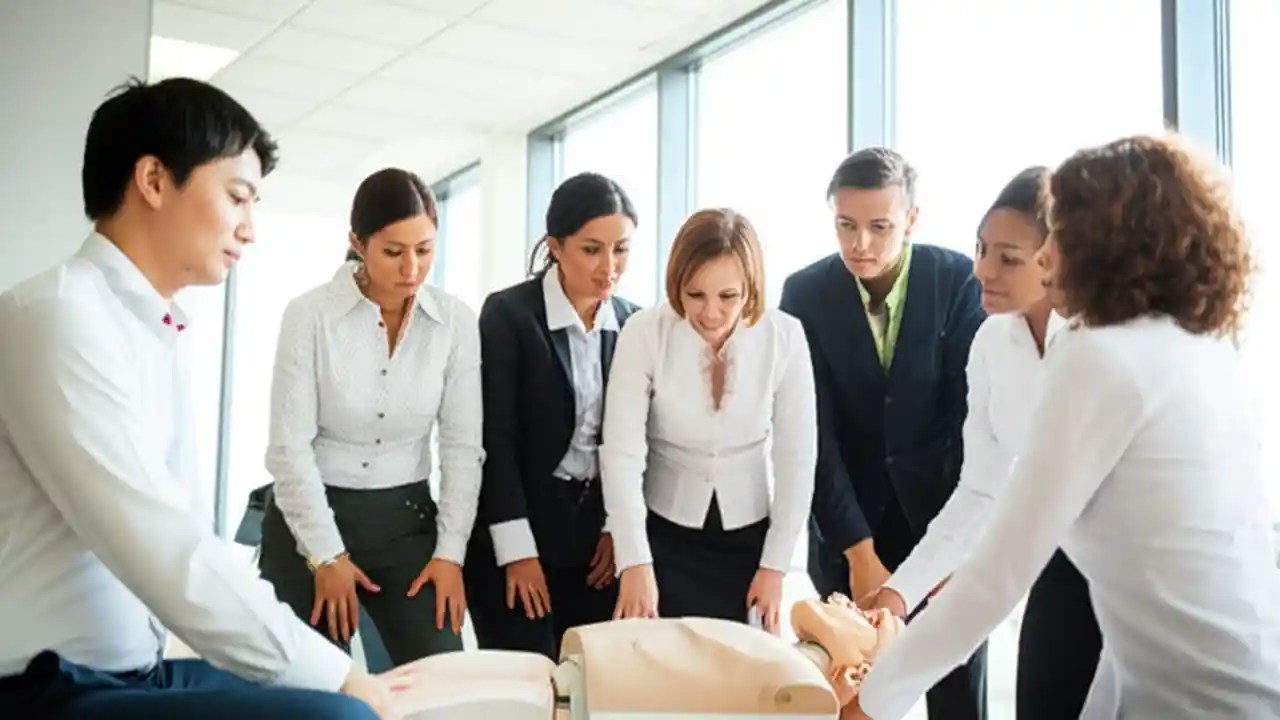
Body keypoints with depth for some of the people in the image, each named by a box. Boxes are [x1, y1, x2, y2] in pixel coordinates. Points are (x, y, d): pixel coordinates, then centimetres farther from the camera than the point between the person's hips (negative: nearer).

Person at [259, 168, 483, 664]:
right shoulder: (309, 314, -11)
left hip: (405, 518, 2)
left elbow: (462, 444, -1)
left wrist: (450, 550, -7)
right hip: (309, 520, -2)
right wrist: (326, 556, -12)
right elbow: (289, 446, -10)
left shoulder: (456, 321, -4)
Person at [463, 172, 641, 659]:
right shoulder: (508, 313, -9)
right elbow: (495, 437, -11)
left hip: (599, 529, 4)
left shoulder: (633, 323, 4)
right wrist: (517, 549, -14)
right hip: (519, 527, -4)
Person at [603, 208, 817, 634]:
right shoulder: (644, 333, -17)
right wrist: (635, 563, -23)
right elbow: (622, 453, -18)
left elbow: (797, 457, -8)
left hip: (750, 535, 1)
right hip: (666, 535, -1)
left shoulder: (785, 338, -14)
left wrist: (774, 566, -8)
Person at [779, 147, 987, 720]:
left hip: (943, 512, -1)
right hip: (848, 523, 1)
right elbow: (811, 432, -10)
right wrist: (858, 550, -15)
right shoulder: (804, 294, -8)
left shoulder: (960, 280, -11)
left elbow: (974, 414, -11)